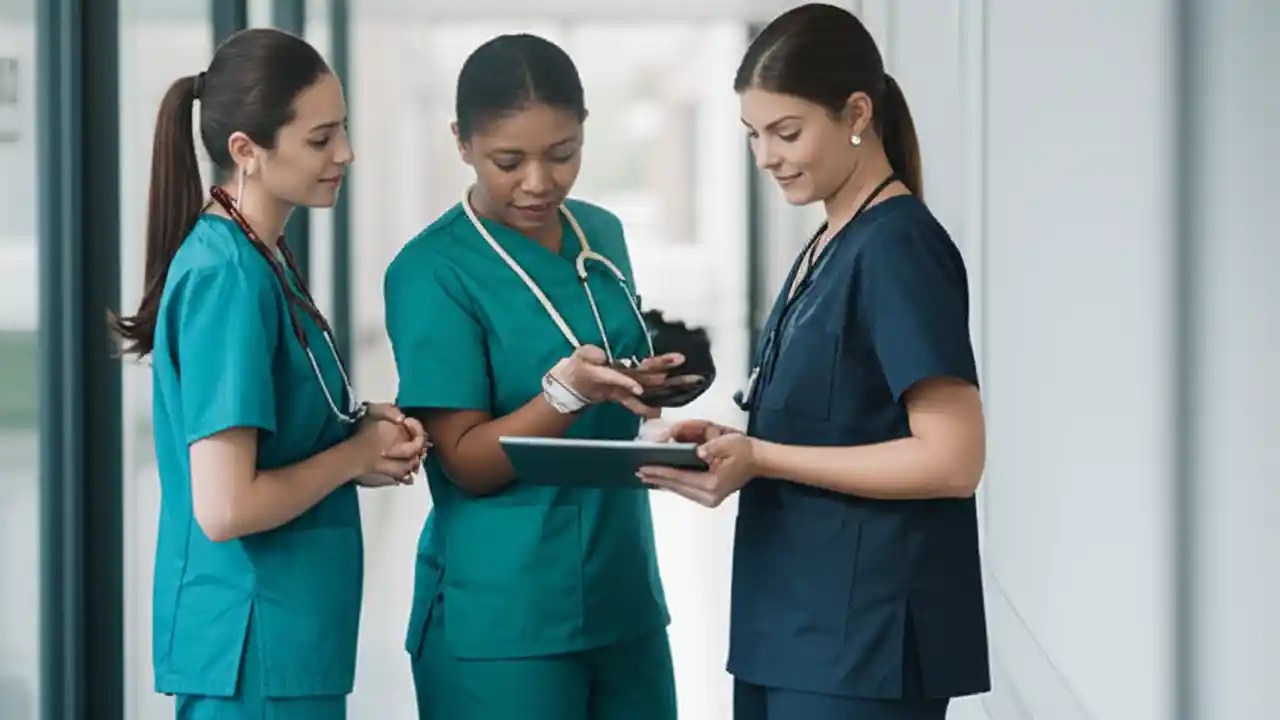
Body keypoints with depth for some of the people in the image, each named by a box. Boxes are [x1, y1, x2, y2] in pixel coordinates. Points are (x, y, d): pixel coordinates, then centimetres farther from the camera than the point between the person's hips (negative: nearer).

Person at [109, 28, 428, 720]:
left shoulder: (263, 258, 8)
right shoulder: (228, 278, -20)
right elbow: (225, 508, -24)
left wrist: (363, 429, 1)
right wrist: (358, 456, -11)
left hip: (290, 630, 9)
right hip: (256, 644, -9)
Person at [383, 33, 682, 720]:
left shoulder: (603, 235, 7)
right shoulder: (432, 271, -11)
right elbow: (468, 463, -14)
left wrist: (650, 383, -1)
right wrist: (568, 390, -29)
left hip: (623, 598, 6)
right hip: (501, 622, -6)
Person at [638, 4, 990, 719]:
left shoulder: (899, 247, -13)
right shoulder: (827, 249, 15)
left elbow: (951, 459, -19)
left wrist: (759, 460, -21)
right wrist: (736, 445, 3)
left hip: (864, 638, -9)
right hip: (795, 626, 9)